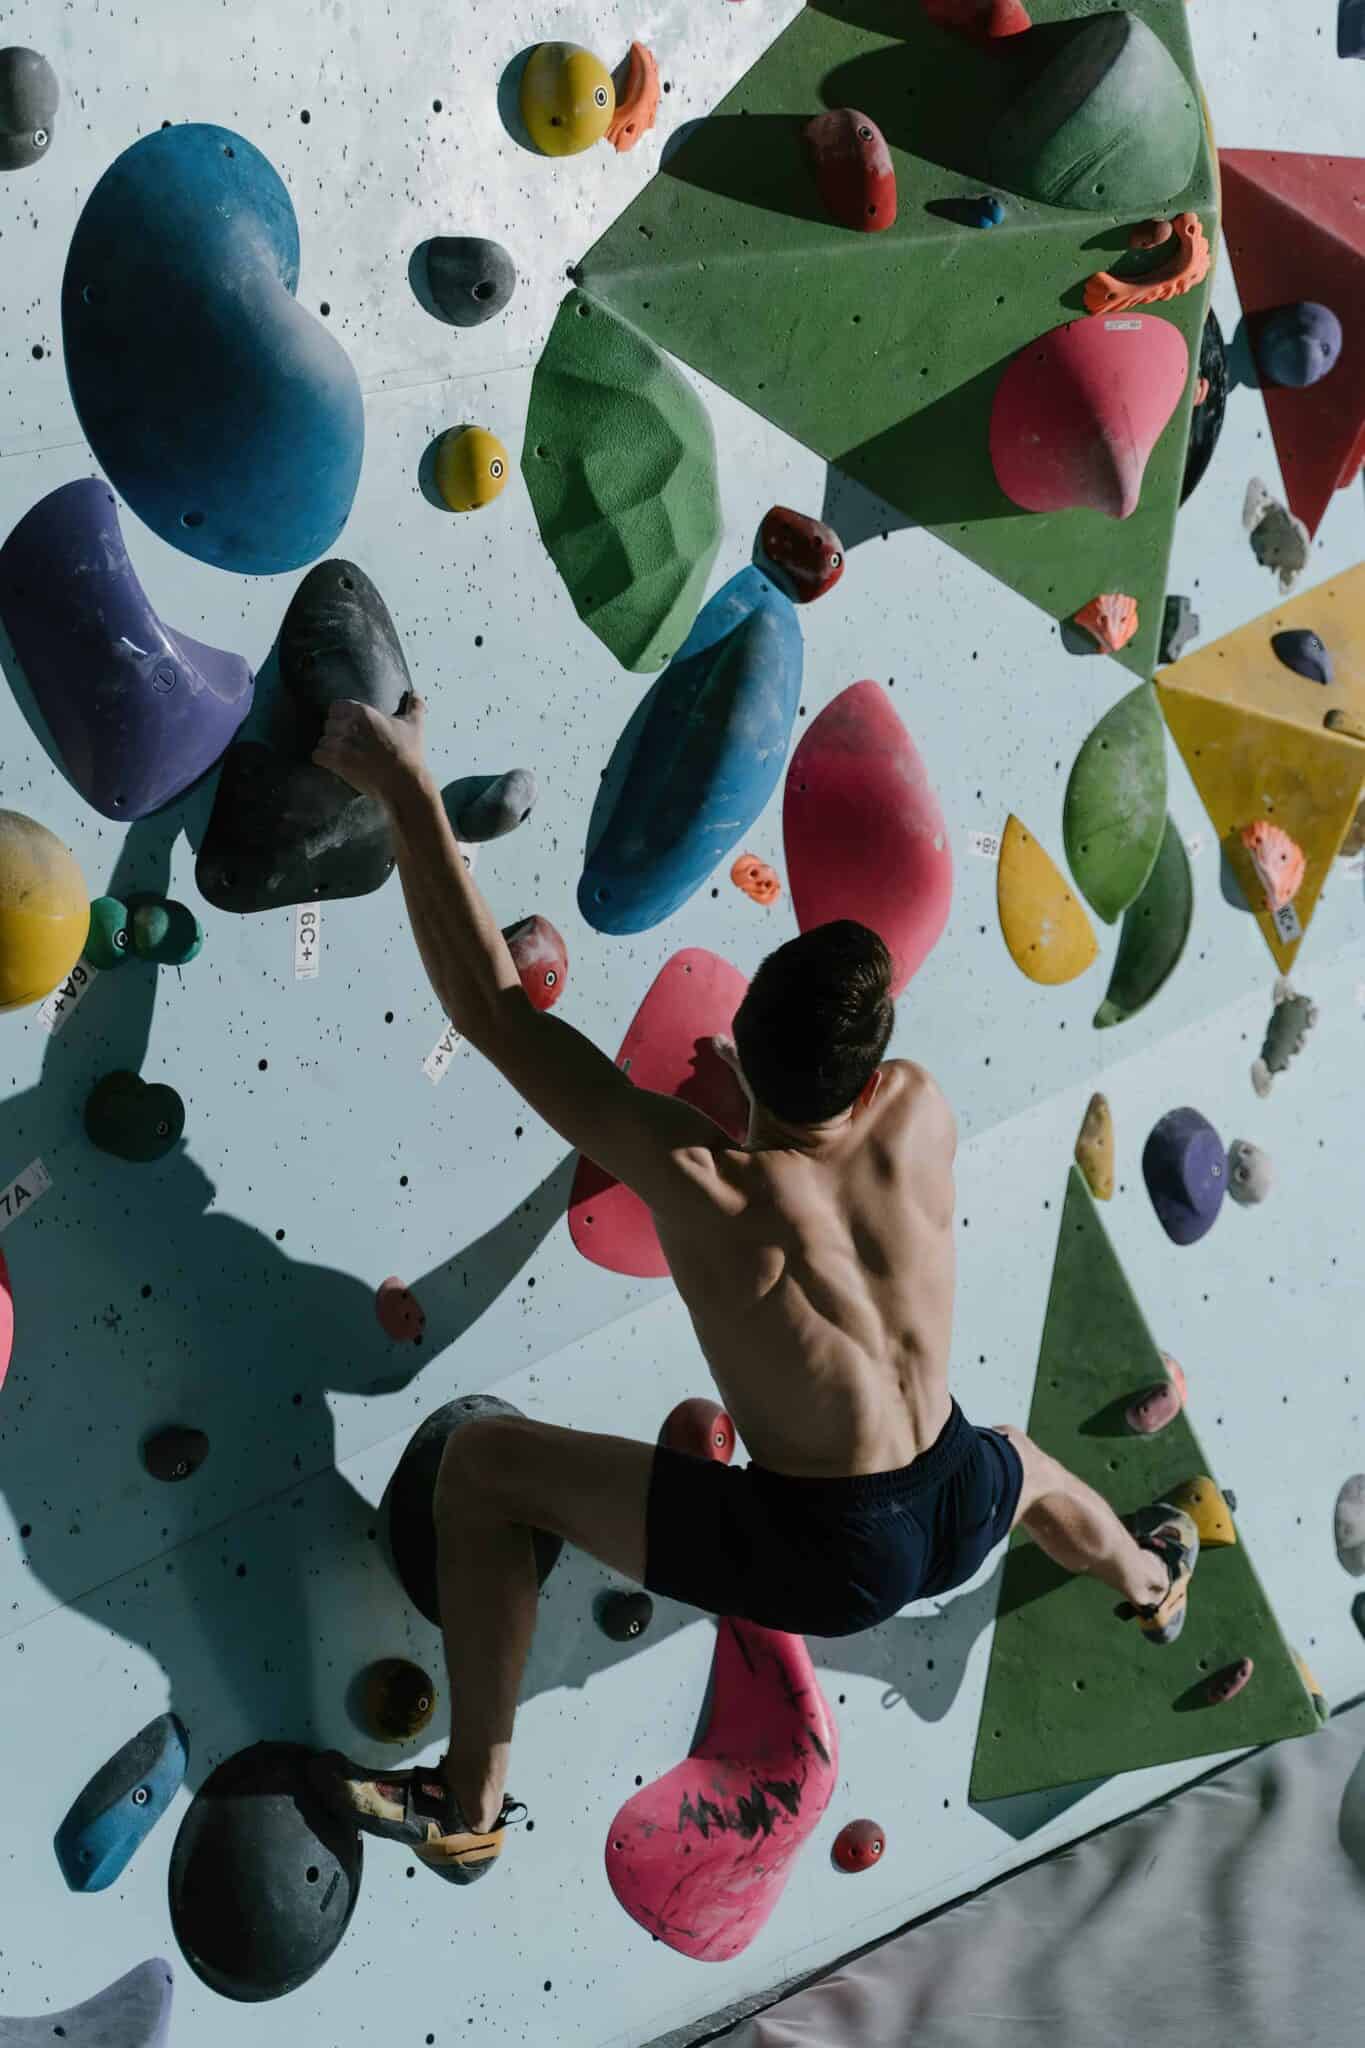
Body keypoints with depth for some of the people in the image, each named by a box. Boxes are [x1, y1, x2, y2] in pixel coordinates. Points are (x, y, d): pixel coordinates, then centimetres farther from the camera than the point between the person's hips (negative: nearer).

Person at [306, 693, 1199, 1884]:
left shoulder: (700, 1183, -26)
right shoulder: (919, 1119, -16)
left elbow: (488, 1003, -27)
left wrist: (404, 786, -27)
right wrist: (784, 1075, 11)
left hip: (814, 1559, -5)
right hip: (955, 1517, 5)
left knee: (486, 1466, 3)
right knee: (1025, 1466, 43)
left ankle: (468, 1810, 9)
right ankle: (1152, 1582, 77)